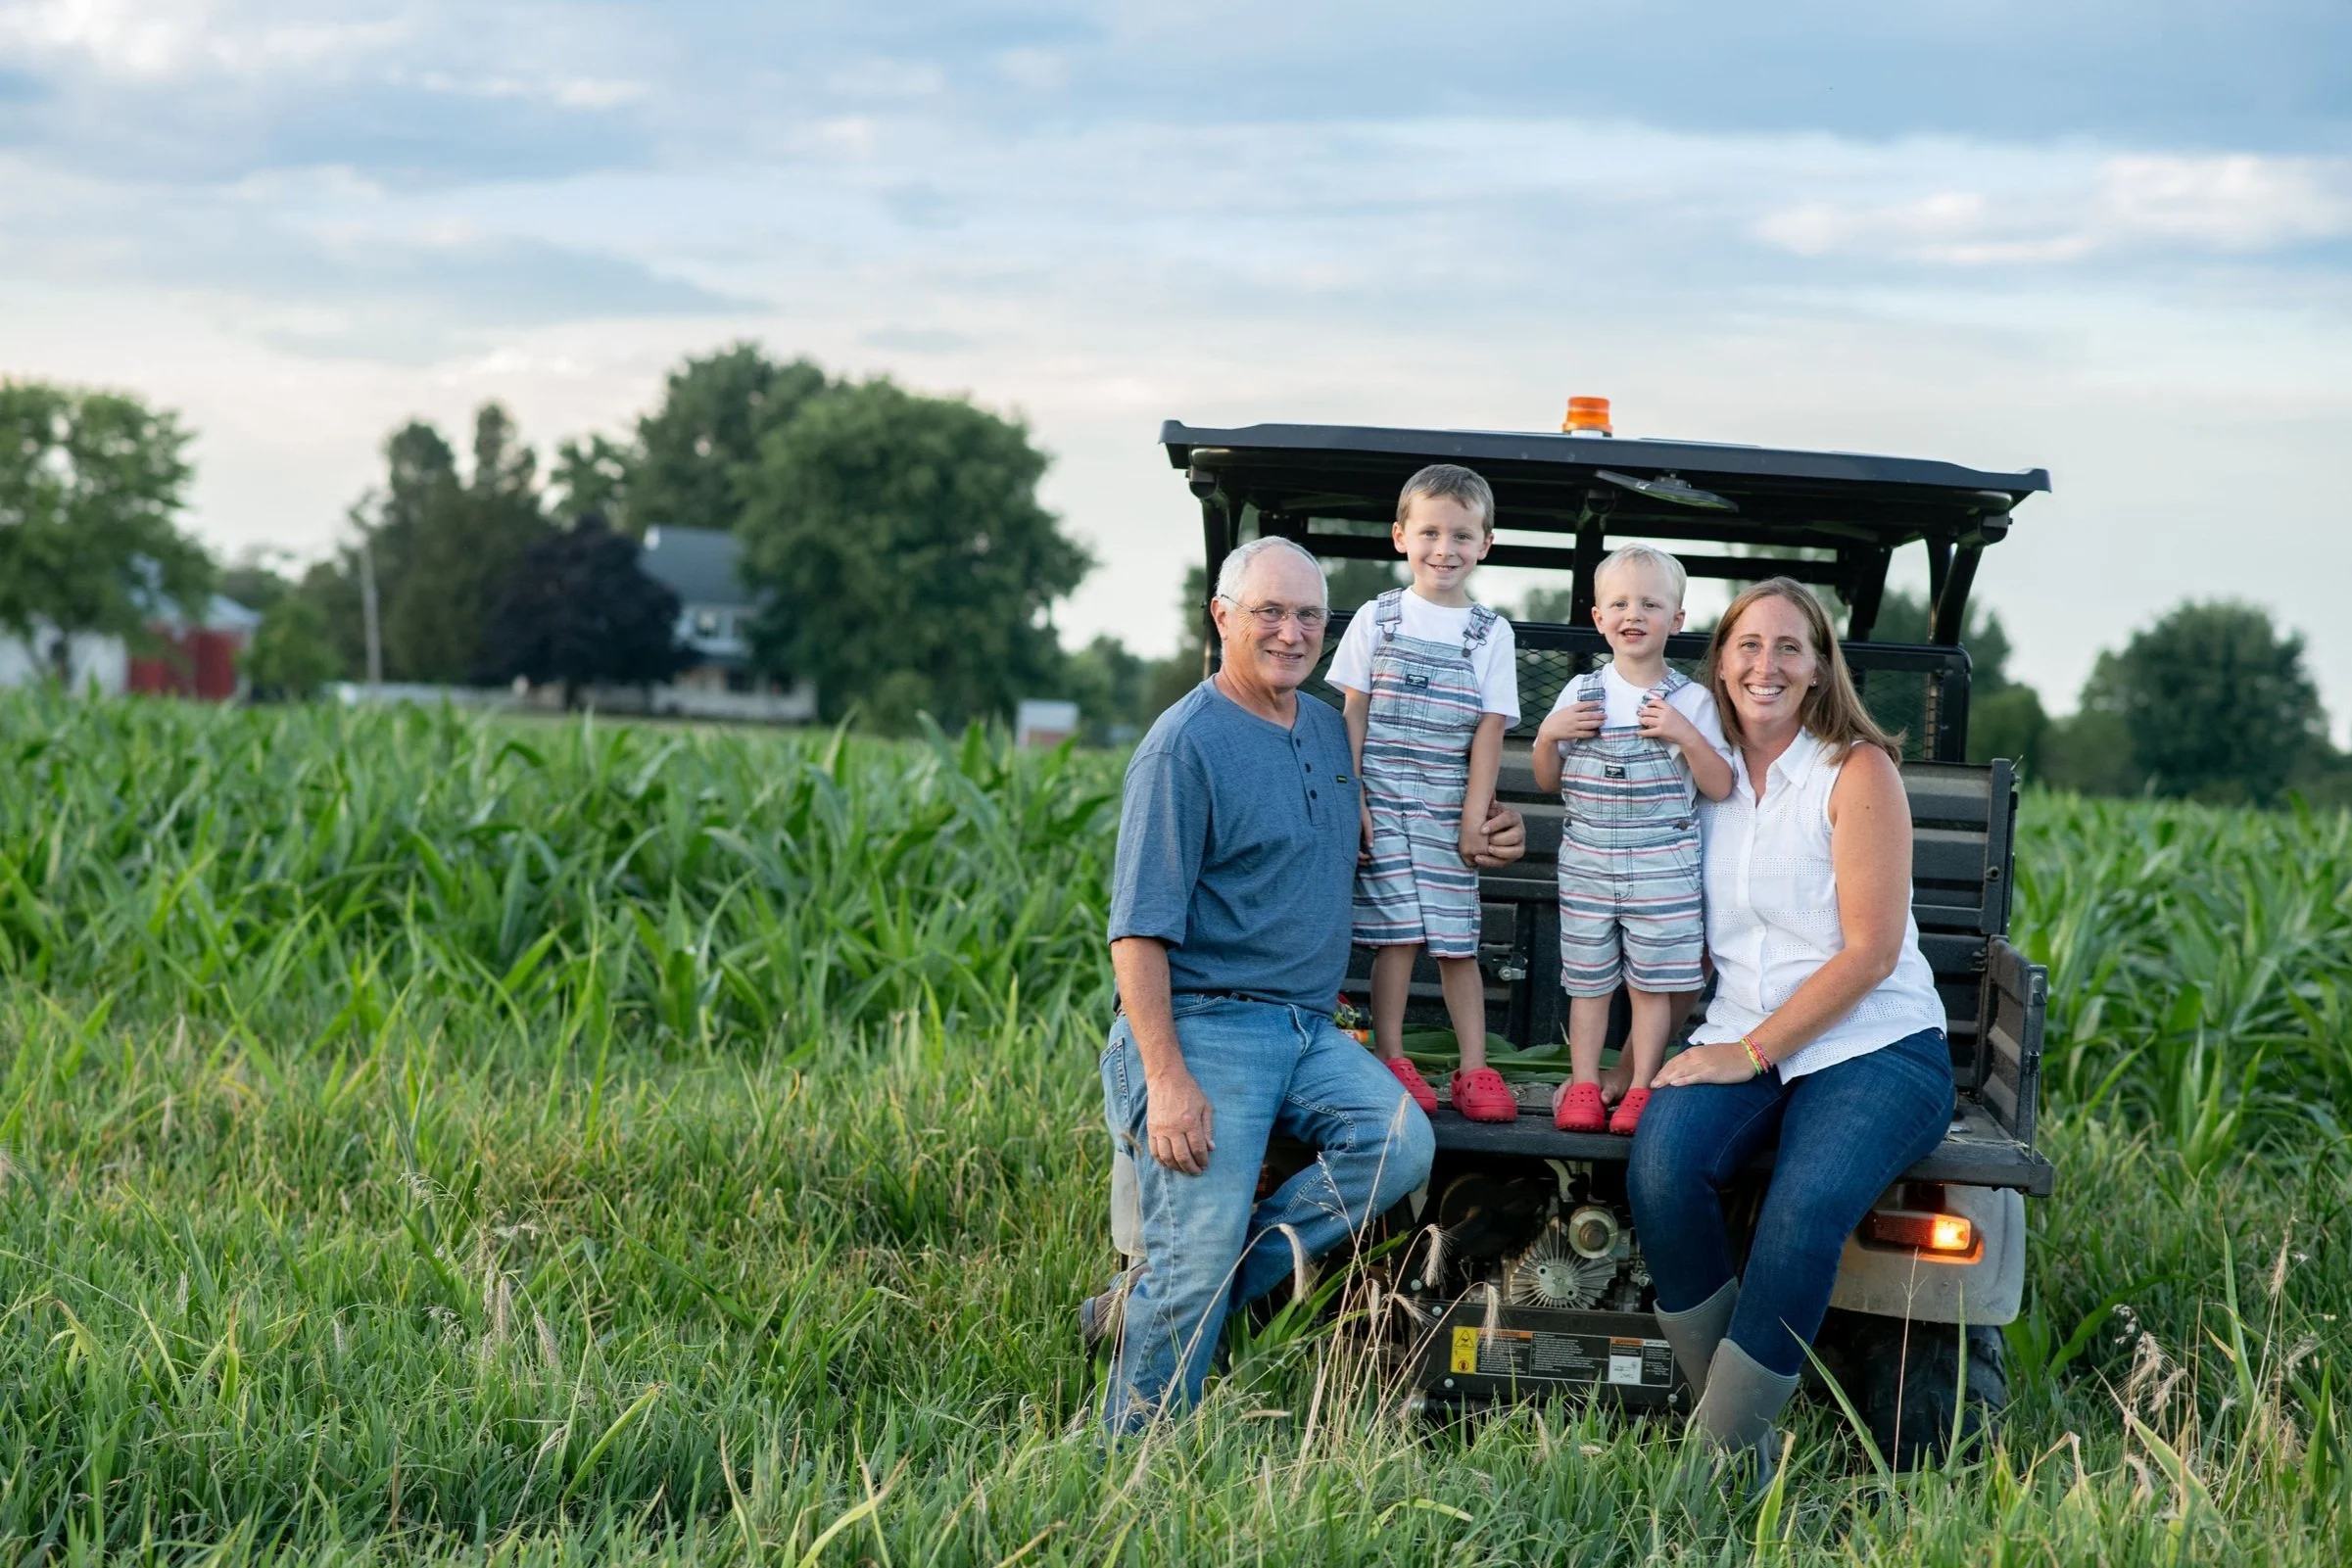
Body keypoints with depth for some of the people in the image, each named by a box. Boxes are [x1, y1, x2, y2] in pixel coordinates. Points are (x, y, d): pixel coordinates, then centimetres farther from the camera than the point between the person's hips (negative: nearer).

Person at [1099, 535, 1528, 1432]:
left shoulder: (1330, 731, 14)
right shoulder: (1186, 745, -10)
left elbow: (1358, 846, 34)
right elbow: (1139, 930, -14)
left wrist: (1473, 847, 16)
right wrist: (1165, 1080, -21)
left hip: (1310, 1030, 7)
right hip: (1208, 1028, -7)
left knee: (1401, 1145, -17)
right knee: (1194, 1268, -11)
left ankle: (1172, 1293, -7)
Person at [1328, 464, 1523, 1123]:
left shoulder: (1491, 633, 6)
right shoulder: (1378, 618, 5)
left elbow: (1490, 728, 3)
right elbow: (1354, 712, 4)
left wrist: (1475, 816, -3)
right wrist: (1352, 797, -3)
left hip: (1448, 809, 1)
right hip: (1382, 803, -1)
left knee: (1457, 939, 1)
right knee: (1396, 931, -5)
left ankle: (1473, 1070, 6)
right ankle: (1389, 1061, 2)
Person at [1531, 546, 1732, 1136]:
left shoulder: (1691, 700, -1)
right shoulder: (1580, 694, 5)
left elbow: (1720, 787, -3)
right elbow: (1547, 781, 12)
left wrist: (1686, 735, -16)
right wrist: (1549, 735, -7)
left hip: (1664, 869, -2)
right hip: (1586, 866, 2)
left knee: (1653, 982, 2)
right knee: (1588, 979, 5)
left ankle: (1638, 1088, 11)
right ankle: (1583, 1085, 13)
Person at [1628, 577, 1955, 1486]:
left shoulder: (1858, 772, -3)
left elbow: (1871, 951, -9)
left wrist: (1754, 1051, -13)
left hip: (1877, 1048, -4)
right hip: (1740, 1046, 4)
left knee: (1805, 1208, -33)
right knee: (1661, 1165, -29)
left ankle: (1726, 1458, -23)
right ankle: (1734, 1423, -17)